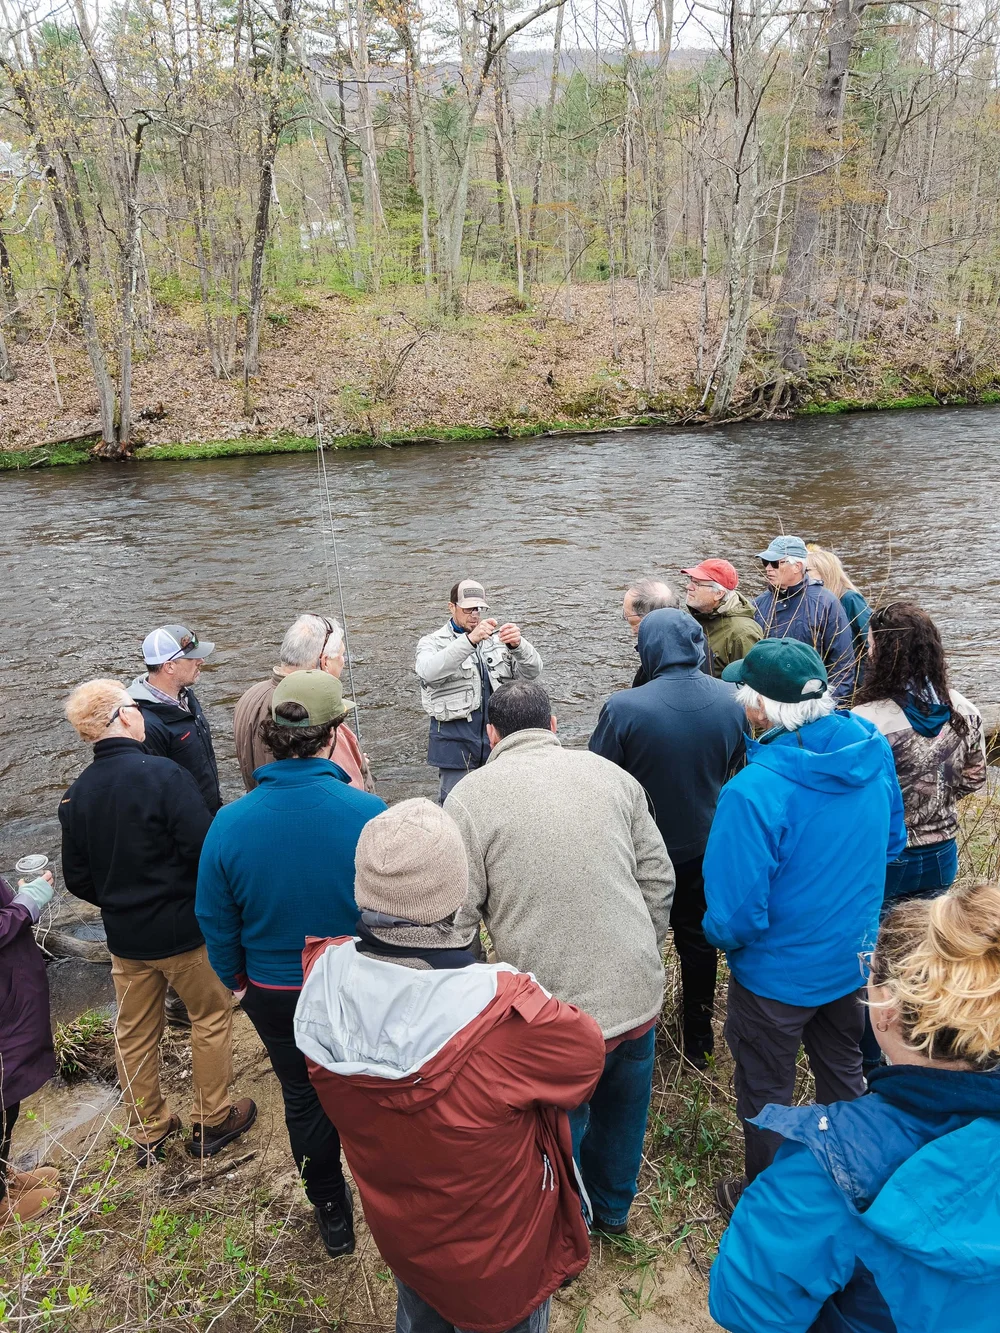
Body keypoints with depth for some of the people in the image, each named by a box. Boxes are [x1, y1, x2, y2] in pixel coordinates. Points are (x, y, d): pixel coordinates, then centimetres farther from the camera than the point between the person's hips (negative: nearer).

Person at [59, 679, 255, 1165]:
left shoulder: (76, 794, -3)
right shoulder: (163, 775, -23)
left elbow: (77, 878, 4)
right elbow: (206, 851, -25)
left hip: (125, 938, 6)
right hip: (186, 929, -5)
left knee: (135, 1034, 19)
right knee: (211, 1016, 15)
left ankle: (147, 1133, 36)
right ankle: (211, 1121, 27)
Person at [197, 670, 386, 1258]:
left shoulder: (230, 822, -20)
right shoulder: (368, 812, -27)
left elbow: (217, 922, -6)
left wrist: (236, 979, 13)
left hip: (276, 994, 2)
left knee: (303, 1095, 25)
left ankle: (332, 1211, 45)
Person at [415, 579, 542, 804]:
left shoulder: (498, 639, 9)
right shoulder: (433, 643, 0)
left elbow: (532, 671, -2)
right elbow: (429, 672, -24)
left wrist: (517, 645, -24)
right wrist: (470, 640, -34)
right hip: (456, 742, -4)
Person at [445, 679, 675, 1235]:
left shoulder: (469, 797, -11)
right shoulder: (609, 773, 1)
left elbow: (457, 920, -12)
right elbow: (659, 880, 5)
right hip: (638, 997, 5)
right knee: (620, 1110, 28)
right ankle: (612, 1209, 55)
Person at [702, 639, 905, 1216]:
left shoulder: (754, 790, -36)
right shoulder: (873, 751, -15)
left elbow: (737, 912, -28)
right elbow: (892, 843, 3)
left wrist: (720, 935, -6)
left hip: (779, 974, -6)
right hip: (855, 957, 6)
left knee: (765, 1096, 19)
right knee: (844, 1076, 30)